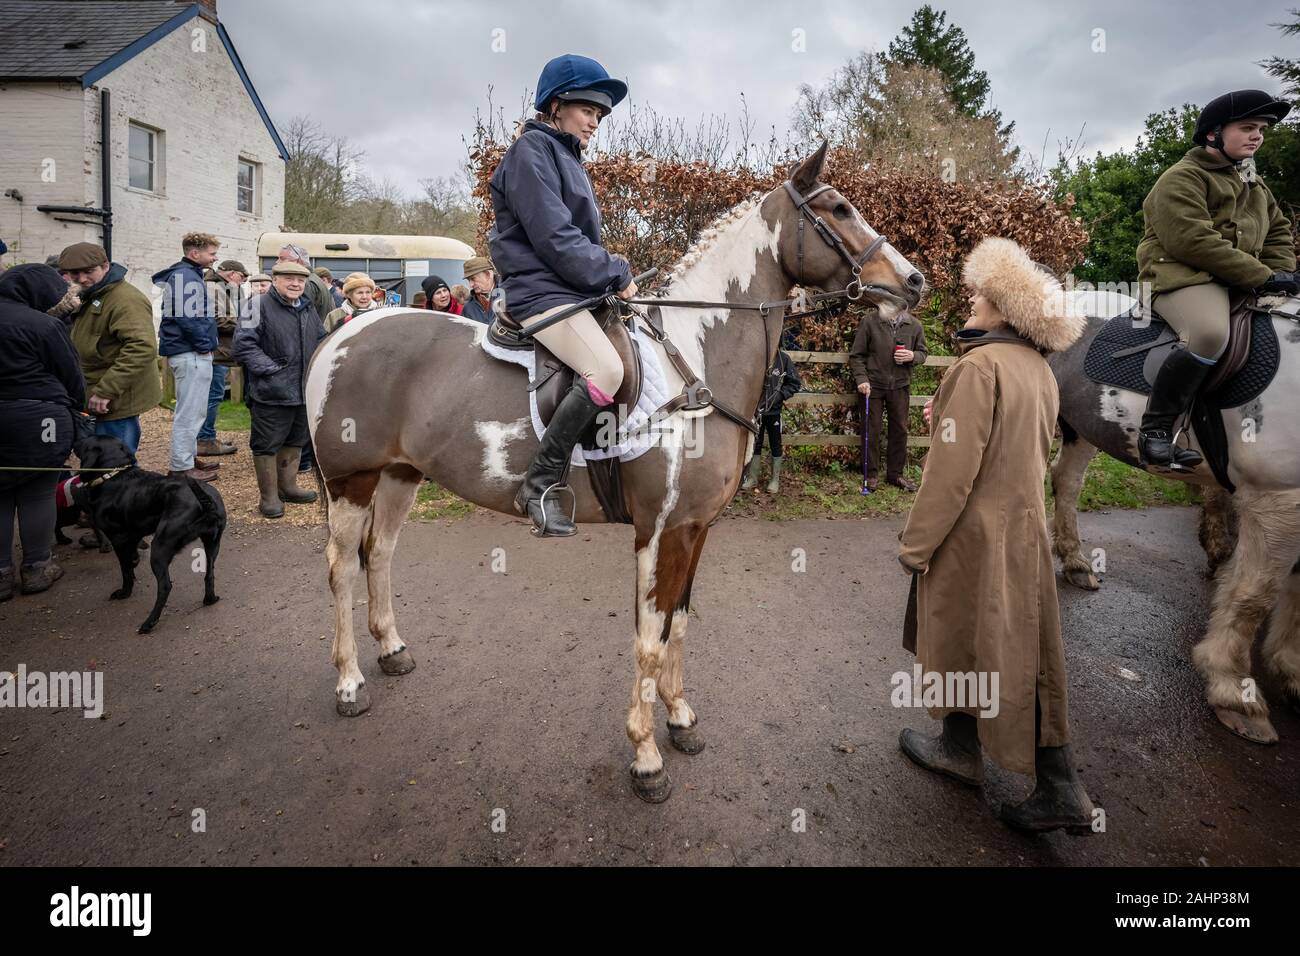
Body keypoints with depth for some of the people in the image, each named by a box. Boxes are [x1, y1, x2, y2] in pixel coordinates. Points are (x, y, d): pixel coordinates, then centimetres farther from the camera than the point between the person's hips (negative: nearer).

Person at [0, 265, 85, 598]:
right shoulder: (42, 325, -12)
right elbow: (71, 377, -7)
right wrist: (75, 409, 11)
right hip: (36, 420, -5)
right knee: (37, 493, 5)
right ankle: (36, 568, 15)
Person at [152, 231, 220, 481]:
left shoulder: (187, 274, 18)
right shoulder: (186, 277, -15)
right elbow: (187, 317, -23)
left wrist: (206, 344, 14)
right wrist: (205, 345, -14)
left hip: (192, 353, 11)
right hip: (191, 354, -11)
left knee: (190, 411, 18)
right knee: (190, 412, -6)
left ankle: (187, 459, 28)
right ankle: (181, 467, 0)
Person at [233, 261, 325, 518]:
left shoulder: (308, 308, 13)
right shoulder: (259, 306, -11)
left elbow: (321, 340, 24)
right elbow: (244, 344, -15)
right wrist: (271, 370, -20)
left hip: (305, 391, 7)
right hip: (271, 392, -7)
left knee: (295, 440, 18)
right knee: (267, 444, 2)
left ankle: (288, 486, 34)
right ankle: (269, 496, 12)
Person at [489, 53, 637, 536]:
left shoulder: (568, 157, 23)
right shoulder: (533, 150, -5)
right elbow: (554, 239, -15)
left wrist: (612, 272, 7)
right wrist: (617, 273, -11)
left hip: (574, 289, 10)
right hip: (542, 290, -10)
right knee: (606, 370, -29)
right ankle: (540, 484, -21)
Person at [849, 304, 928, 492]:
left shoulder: (914, 325, 2)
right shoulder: (870, 321, -6)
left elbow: (923, 353, 12)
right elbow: (856, 355, -4)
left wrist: (913, 356, -11)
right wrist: (861, 379, -15)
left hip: (900, 386, 3)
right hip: (874, 385, -3)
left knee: (900, 430, 10)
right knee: (872, 430, 3)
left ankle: (895, 473, 24)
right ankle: (871, 474, 16)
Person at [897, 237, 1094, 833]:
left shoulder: (979, 366, -19)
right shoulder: (1040, 369, 7)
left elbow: (953, 467, -22)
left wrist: (915, 542, -14)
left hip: (975, 532, -8)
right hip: (1025, 526, 8)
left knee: (960, 641, 11)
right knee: (1024, 650, 13)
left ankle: (961, 750, 32)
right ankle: (1059, 788, 19)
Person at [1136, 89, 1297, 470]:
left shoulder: (1252, 181, 24)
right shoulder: (1182, 178, -5)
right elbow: (1193, 242, -19)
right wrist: (1263, 275, -18)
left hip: (1240, 282, 9)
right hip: (1182, 275, -9)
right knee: (1211, 334, -38)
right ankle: (1154, 430, -29)